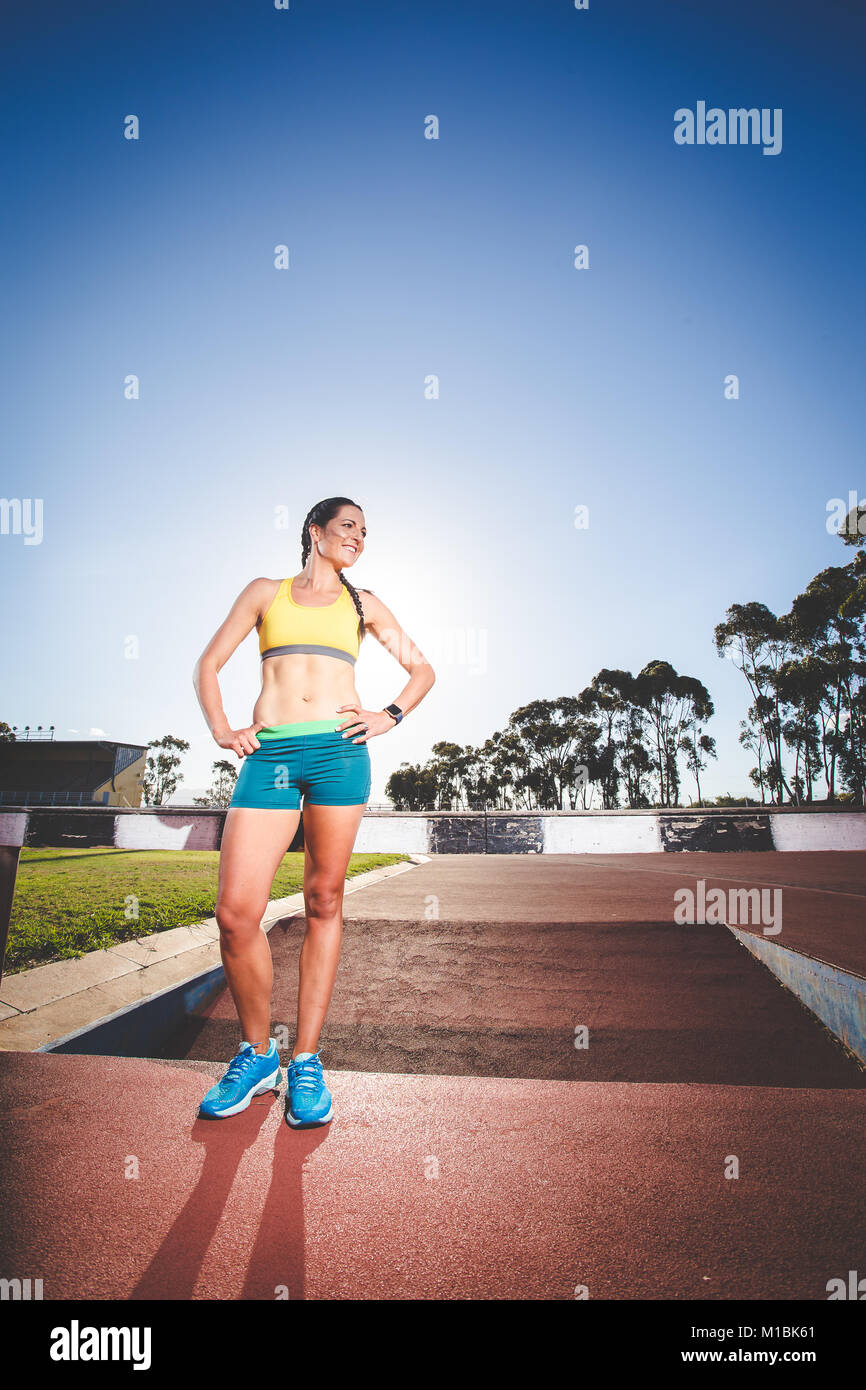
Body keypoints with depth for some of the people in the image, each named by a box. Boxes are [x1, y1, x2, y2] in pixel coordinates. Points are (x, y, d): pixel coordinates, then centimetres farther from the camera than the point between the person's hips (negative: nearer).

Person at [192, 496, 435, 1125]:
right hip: (270, 754, 0)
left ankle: (307, 1060, 14)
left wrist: (390, 716, 5)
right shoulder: (265, 592, 18)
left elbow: (423, 668, 21)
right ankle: (258, 1054, 13)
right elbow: (208, 664, 18)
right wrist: (221, 729, 4)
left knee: (324, 903, 1)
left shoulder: (362, 602, 19)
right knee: (236, 913, -9)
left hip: (339, 750, 1)